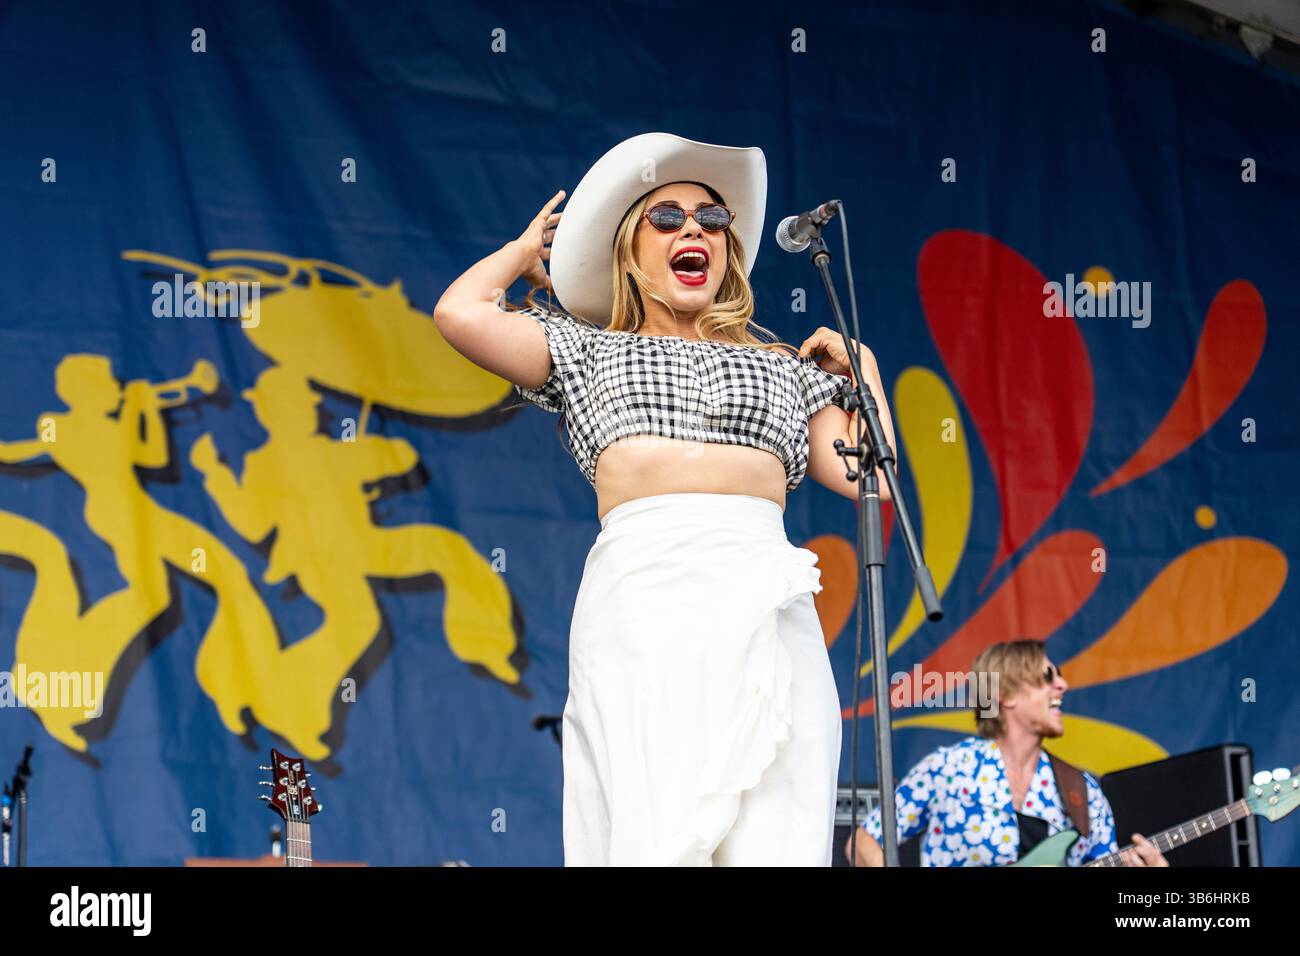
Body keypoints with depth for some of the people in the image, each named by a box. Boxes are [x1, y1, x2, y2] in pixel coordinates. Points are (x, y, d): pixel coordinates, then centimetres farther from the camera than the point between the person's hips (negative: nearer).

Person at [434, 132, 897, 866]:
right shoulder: (590, 351, 22)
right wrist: (525, 251, 25)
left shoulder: (786, 367, 26)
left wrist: (861, 367, 23)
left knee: (774, 836, -13)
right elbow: (461, 314, 7)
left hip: (765, 606, 2)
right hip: (640, 594, -2)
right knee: (657, 830, -16)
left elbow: (865, 475, 15)